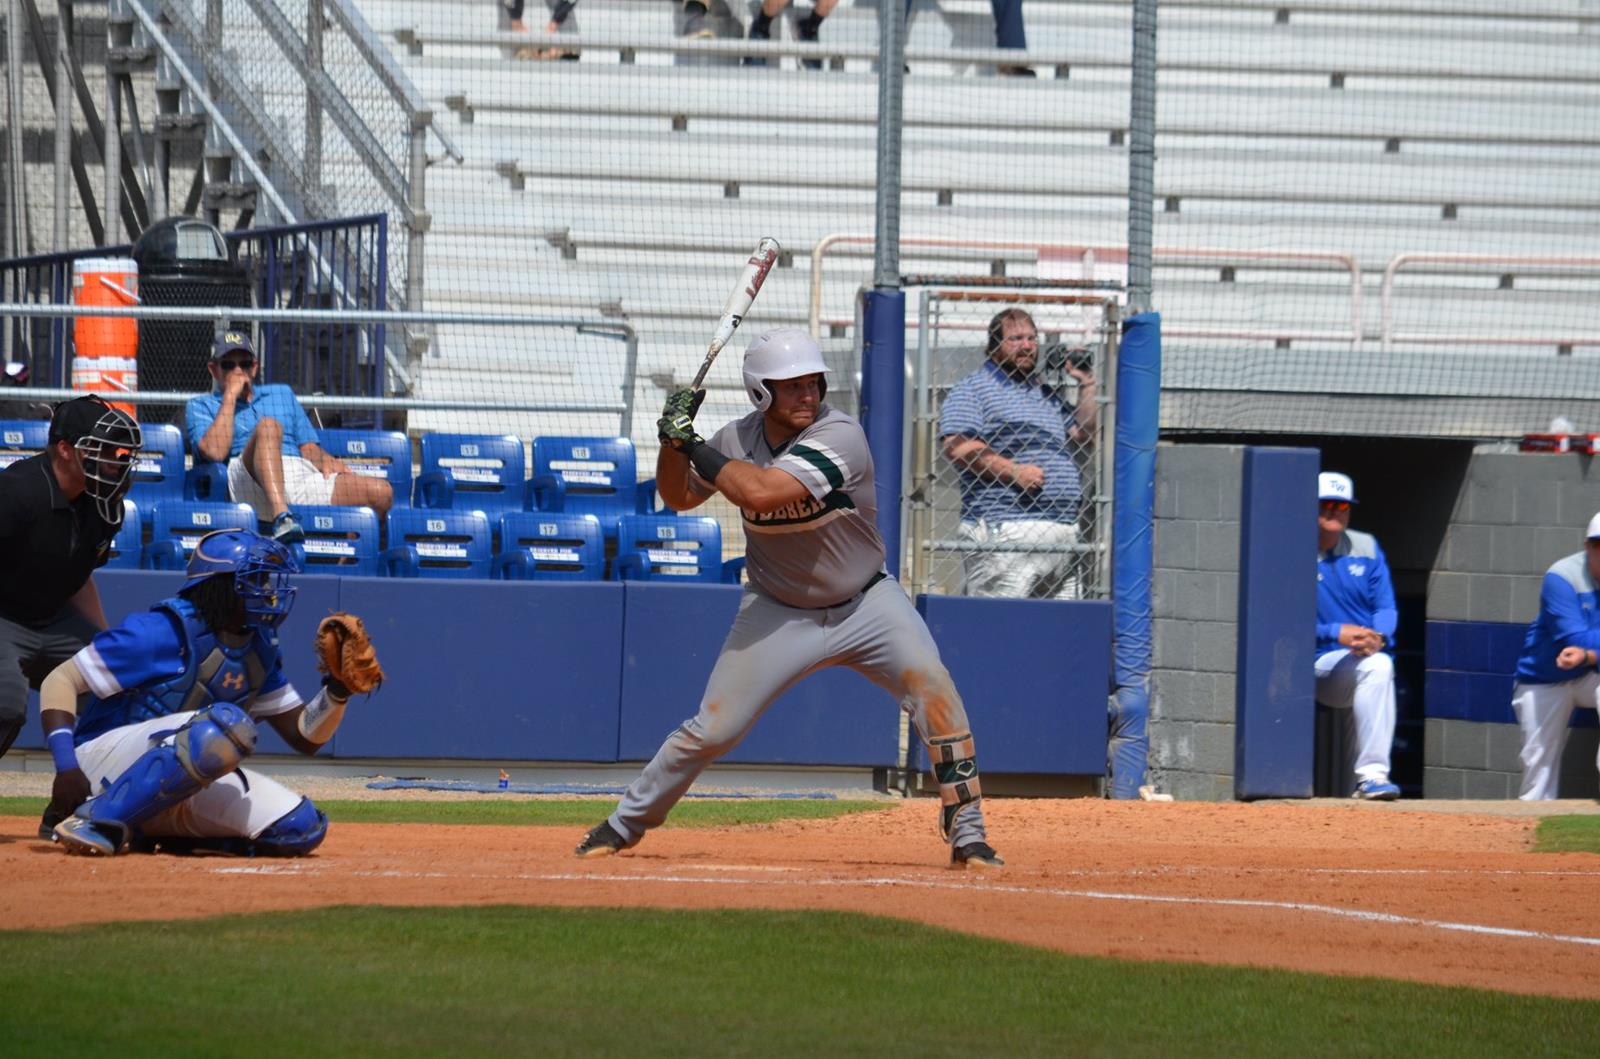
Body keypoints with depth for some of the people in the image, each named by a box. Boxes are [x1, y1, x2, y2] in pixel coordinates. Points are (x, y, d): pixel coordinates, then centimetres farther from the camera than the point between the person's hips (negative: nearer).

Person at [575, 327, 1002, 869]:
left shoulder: (841, 436, -24)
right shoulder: (739, 440, -8)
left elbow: (761, 492, -35)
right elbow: (678, 497, 8)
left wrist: (693, 443, -26)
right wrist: (674, 440, -11)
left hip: (866, 602, -2)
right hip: (778, 614, 2)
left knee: (934, 691, -22)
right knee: (712, 729, -1)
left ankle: (967, 835, -14)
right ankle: (626, 823, 20)